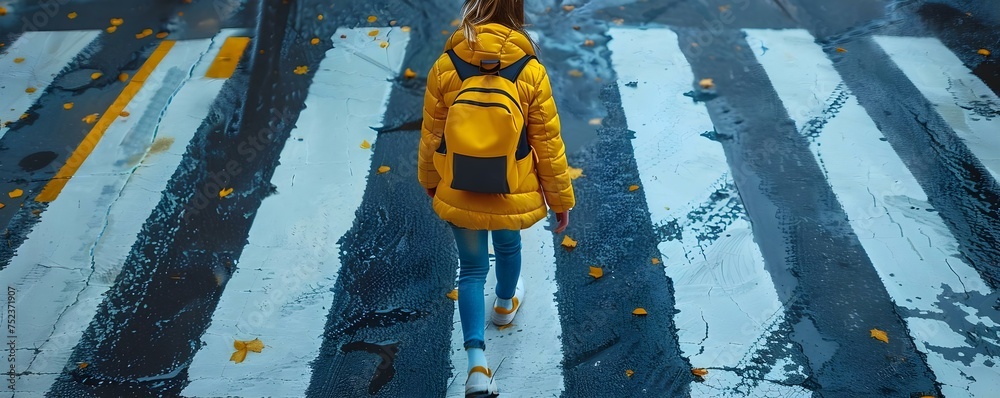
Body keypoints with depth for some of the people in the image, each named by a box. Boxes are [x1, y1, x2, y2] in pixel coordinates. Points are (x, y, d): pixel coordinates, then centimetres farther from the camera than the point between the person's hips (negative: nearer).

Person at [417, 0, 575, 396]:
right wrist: (561, 200, 3)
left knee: (472, 269, 16)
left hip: (460, 194, 0)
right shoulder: (530, 71, -18)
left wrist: (430, 181, 16)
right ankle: (505, 304, 60)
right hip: (513, 194, 0)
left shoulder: (445, 67, -14)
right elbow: (548, 144, -11)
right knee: (508, 246, 30)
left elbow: (431, 136, -3)